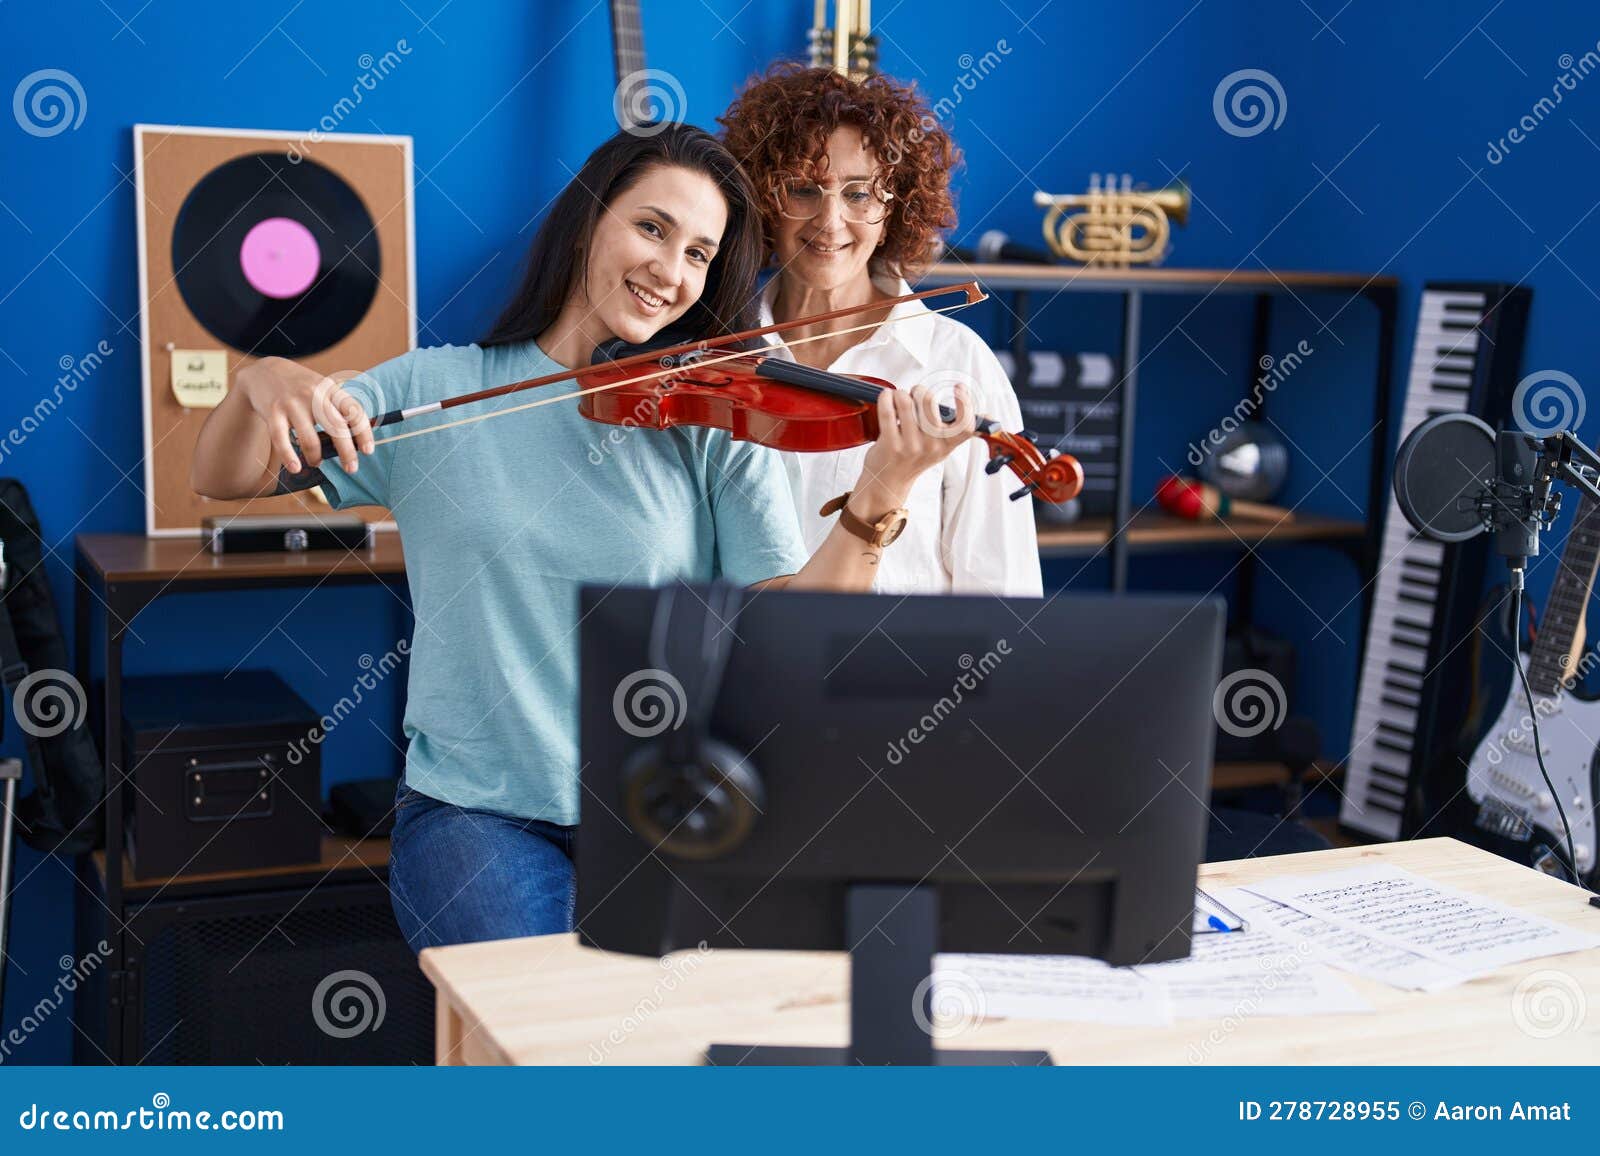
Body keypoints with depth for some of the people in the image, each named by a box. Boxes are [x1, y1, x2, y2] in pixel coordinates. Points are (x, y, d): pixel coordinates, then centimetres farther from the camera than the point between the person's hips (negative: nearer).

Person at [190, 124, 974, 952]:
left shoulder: (717, 425, 1)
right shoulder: (433, 392, 2)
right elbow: (222, 479, 2)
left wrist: (877, 503, -25)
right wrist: (260, 382, -20)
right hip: (475, 811, -1)